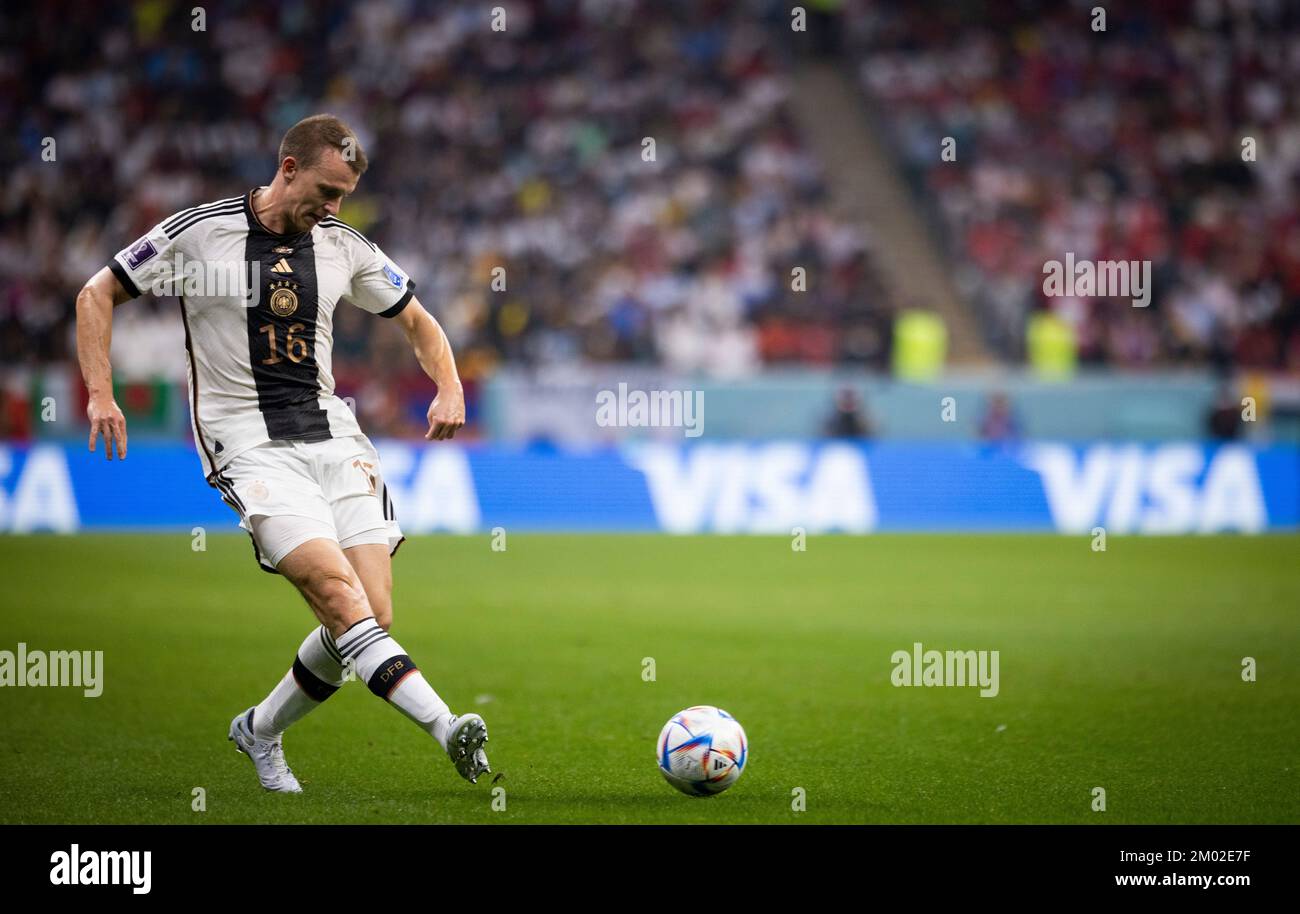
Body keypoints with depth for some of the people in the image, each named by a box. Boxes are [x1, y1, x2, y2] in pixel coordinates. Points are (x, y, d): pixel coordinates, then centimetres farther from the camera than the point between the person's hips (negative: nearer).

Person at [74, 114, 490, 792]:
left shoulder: (344, 246, 8)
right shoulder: (200, 232, -4)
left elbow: (417, 321, 22)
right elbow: (97, 295, 5)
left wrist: (449, 387, 2)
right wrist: (101, 395, -7)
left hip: (332, 436, 5)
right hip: (250, 446, -5)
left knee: (373, 617, -5)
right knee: (339, 593, -24)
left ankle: (261, 730, 18)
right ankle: (446, 726, -36)